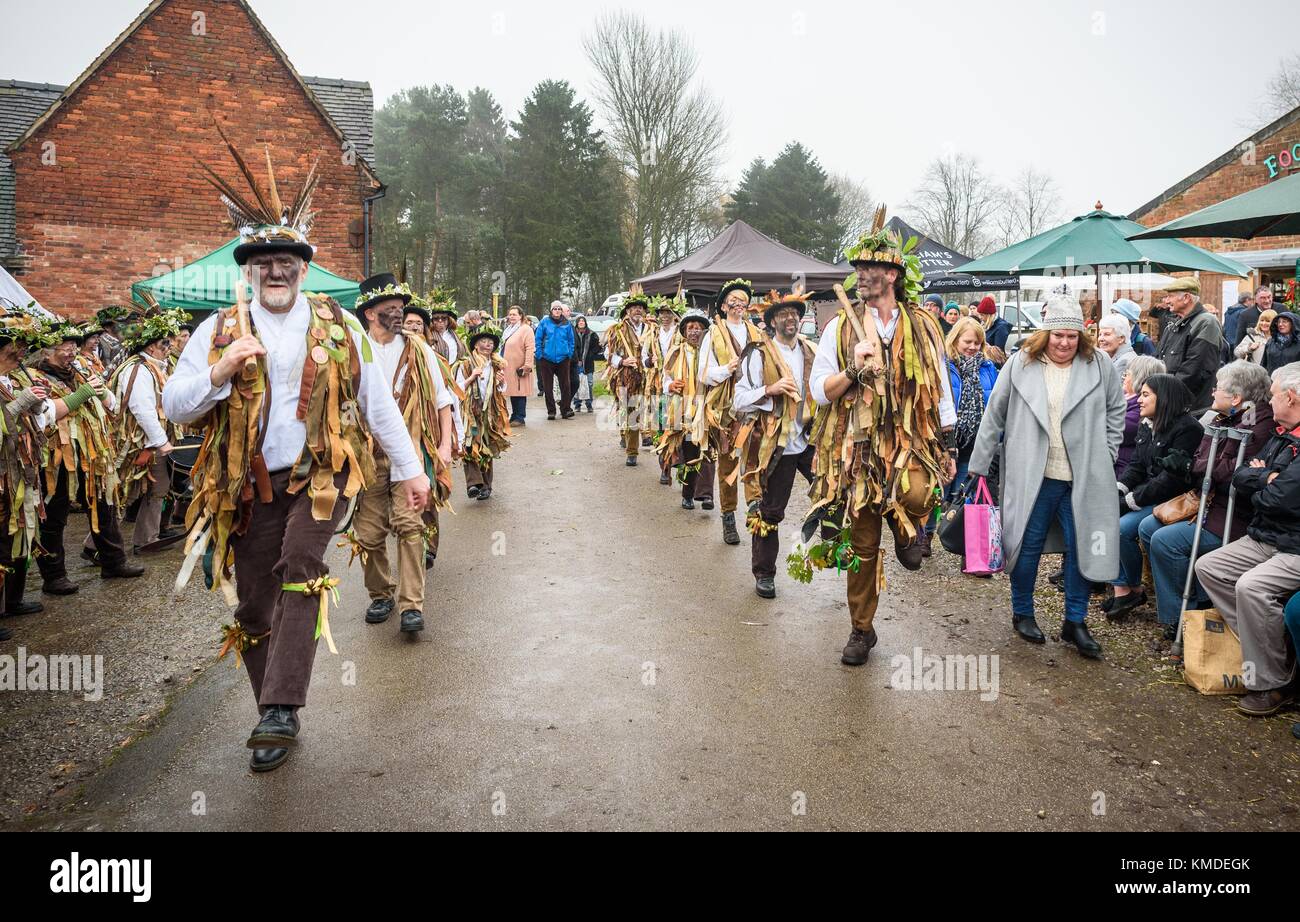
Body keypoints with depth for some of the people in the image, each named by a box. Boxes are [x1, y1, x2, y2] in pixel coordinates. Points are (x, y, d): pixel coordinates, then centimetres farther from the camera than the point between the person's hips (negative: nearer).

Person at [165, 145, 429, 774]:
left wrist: (410, 469, 6)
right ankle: (274, 719, 23)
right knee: (254, 604, 6)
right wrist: (221, 372, -17)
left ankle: (282, 708, -22)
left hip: (320, 475, -2)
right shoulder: (219, 331, 4)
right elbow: (172, 406, 1)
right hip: (250, 487, 2)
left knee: (300, 567, -26)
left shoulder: (338, 327, 3)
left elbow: (378, 402, 6)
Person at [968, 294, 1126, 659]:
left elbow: (1116, 411, 15)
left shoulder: (1099, 366, 3)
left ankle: (1075, 621, 19)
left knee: (1081, 546, 5)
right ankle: (1022, 613, 26)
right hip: (1032, 476, -1)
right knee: (1028, 545, 7)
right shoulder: (1020, 364, -1)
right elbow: (994, 416, 3)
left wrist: (1105, 454, 6)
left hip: (1082, 478, 2)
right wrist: (979, 465, 4)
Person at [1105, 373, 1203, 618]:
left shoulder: (1187, 428, -13)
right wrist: (1116, 491, -8)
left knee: (1122, 528, -25)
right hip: (1147, 495, 8)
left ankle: (1135, 590, -3)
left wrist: (1129, 501, -19)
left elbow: (1171, 478, -19)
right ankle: (1120, 588, -12)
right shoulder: (1147, 426, 14)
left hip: (1171, 500, -8)